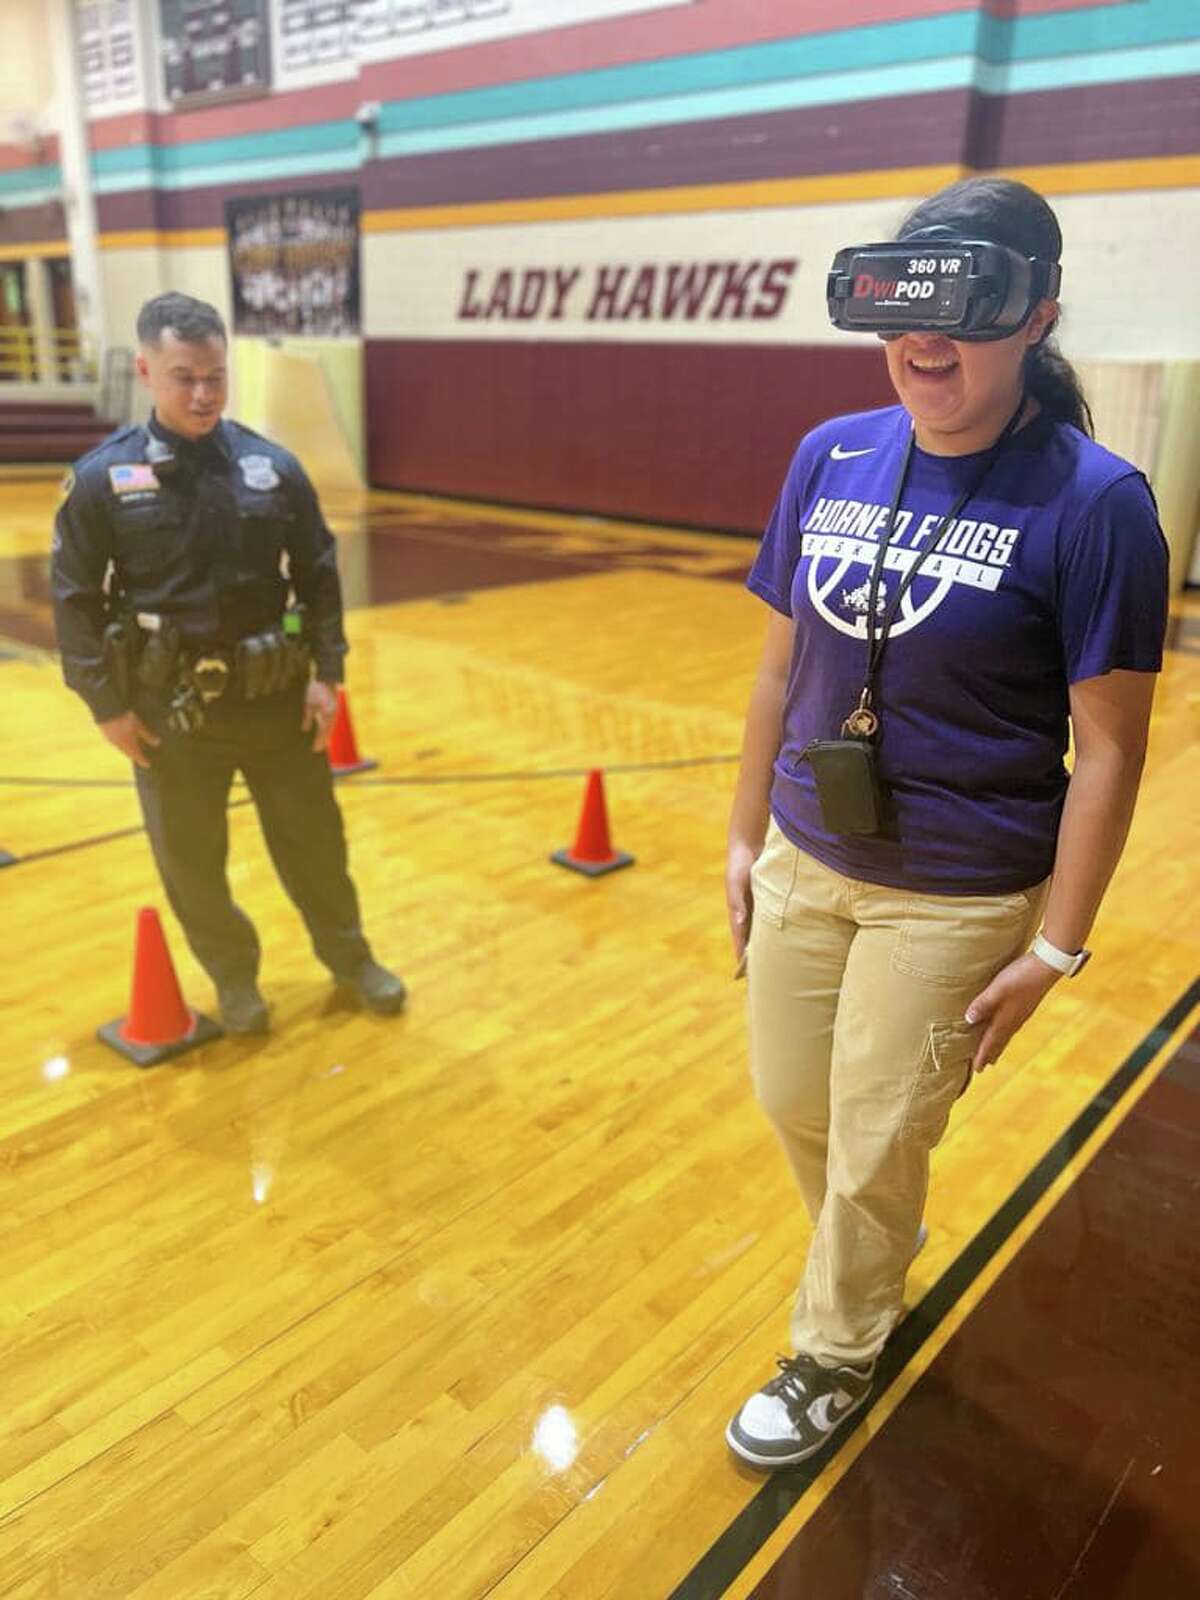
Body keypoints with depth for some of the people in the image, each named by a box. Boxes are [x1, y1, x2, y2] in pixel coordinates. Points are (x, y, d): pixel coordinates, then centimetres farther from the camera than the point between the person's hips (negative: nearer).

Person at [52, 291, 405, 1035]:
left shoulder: (273, 466, -4)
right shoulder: (103, 477, -8)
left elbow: (319, 575, 3)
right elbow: (75, 599, -3)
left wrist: (328, 673, -1)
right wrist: (108, 704, -5)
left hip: (276, 696, 1)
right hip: (170, 705, -1)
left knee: (314, 840, 14)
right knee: (191, 860, 12)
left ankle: (351, 958, 35)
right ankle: (235, 978, 34)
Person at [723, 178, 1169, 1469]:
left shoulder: (1093, 500, -15)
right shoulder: (831, 457, -1)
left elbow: (1109, 747, -12)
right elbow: (782, 666, 6)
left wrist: (1055, 948, -11)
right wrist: (746, 835, 9)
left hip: (956, 901, -4)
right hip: (804, 863, 5)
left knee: (874, 1148, 11)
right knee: (793, 1103, 19)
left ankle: (835, 1352, 41)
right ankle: (876, 1247, 53)